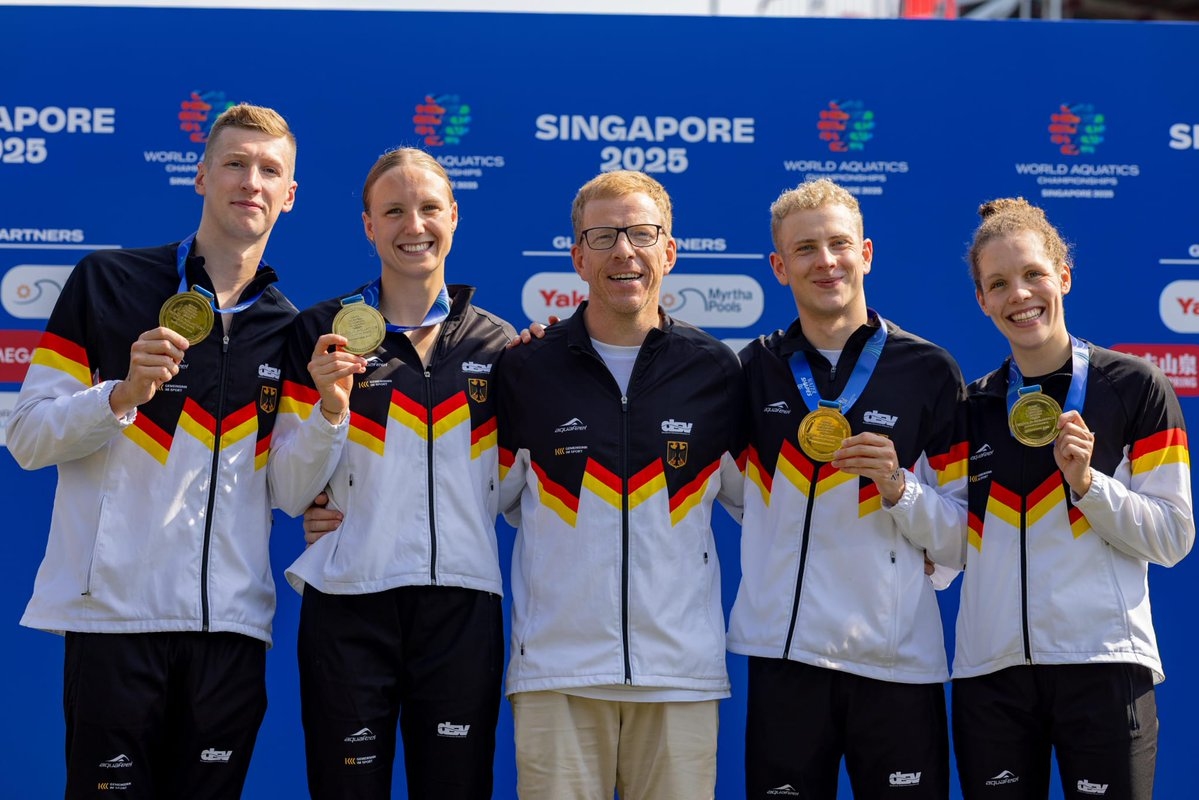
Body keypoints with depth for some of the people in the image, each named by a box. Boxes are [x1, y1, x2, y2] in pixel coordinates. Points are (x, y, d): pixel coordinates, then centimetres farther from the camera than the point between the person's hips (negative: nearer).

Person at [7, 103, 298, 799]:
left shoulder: (289, 329, 12)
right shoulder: (108, 283, 2)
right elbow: (27, 438, -1)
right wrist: (124, 393, -16)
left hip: (232, 623, 3)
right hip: (116, 611, -3)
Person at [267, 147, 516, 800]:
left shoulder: (495, 343, 9)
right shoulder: (322, 333, 3)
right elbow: (289, 493, 0)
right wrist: (331, 406, -16)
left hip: (463, 604, 2)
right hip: (350, 602, -2)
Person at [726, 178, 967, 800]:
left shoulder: (929, 372, 2)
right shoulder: (754, 370, 8)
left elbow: (960, 542, 4)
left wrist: (898, 486, -15)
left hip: (899, 661, -1)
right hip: (783, 654, 2)